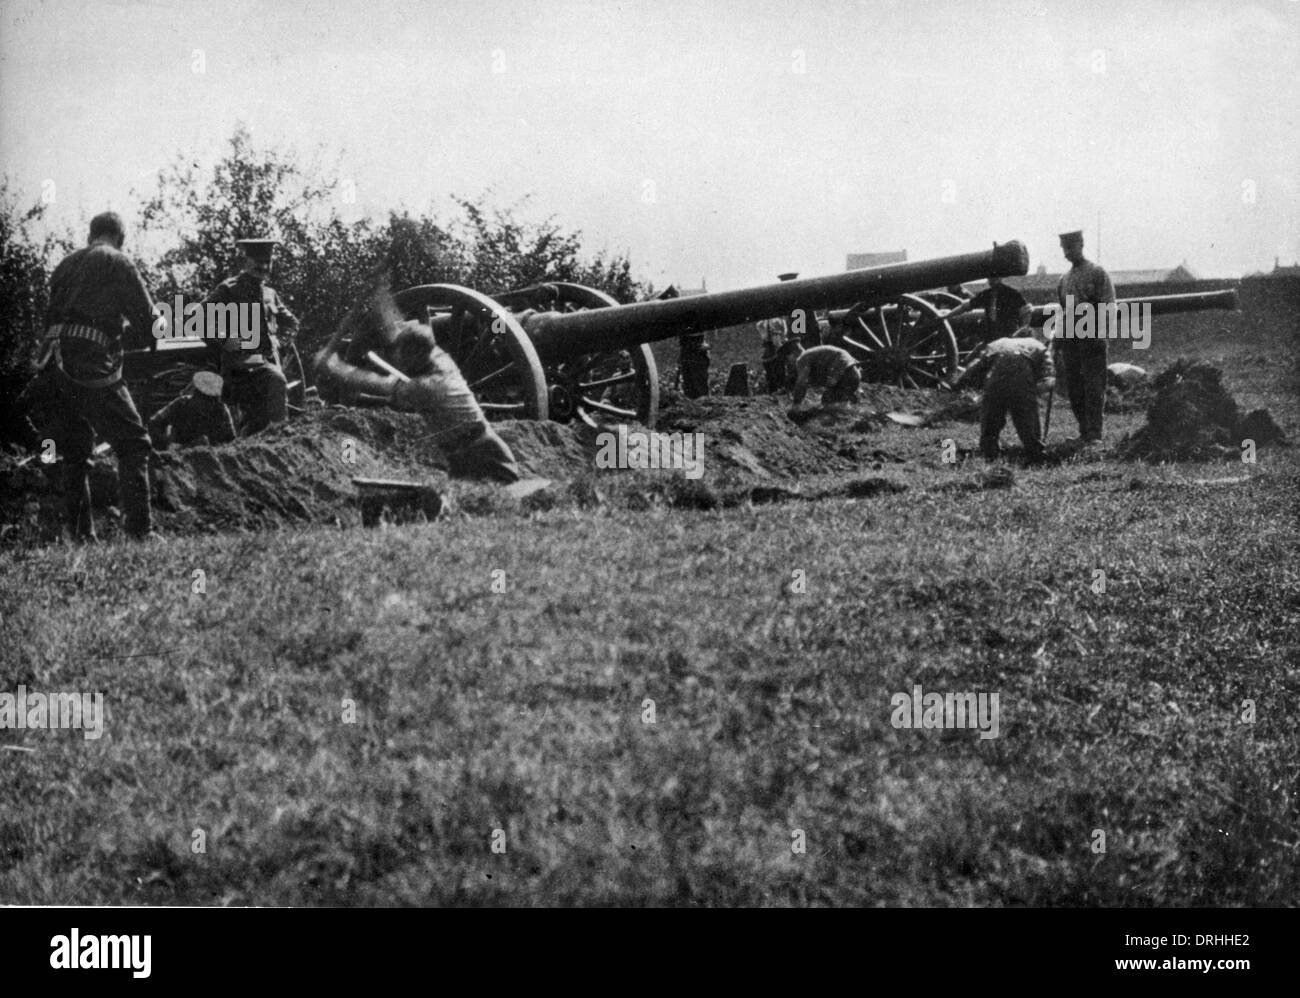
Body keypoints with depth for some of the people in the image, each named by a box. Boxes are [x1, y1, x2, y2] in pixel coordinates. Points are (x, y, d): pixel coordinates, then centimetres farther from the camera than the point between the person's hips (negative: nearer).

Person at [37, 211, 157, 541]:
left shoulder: (65, 265, 20)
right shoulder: (118, 263, 2)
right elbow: (148, 324, 0)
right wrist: (119, 339, 17)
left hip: (55, 364, 7)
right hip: (92, 365, -7)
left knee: (75, 451, 15)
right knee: (132, 444, -3)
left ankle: (80, 534, 13)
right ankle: (140, 530, -13)